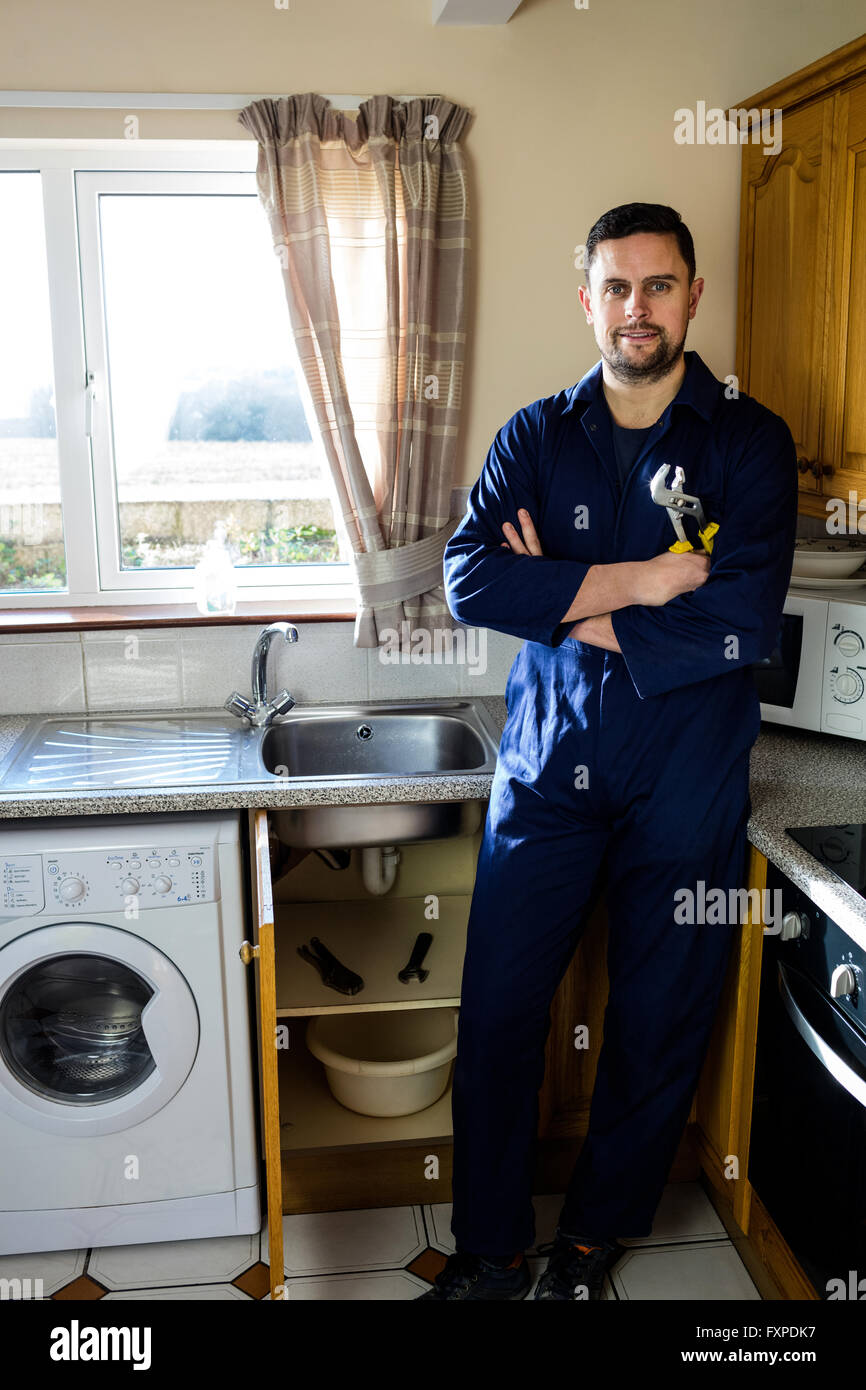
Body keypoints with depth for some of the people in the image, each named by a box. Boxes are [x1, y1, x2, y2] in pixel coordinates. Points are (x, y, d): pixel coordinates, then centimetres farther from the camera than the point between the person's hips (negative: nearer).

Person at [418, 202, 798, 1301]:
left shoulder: (749, 441, -2)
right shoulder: (537, 435, 5)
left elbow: (744, 623, -16)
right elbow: (469, 581, -10)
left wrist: (567, 608, -12)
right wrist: (635, 580, -18)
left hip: (684, 785, -1)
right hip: (547, 766, 2)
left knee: (658, 1025, 11)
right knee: (496, 1010, 5)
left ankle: (597, 1233, 35)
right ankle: (488, 1249, 26)